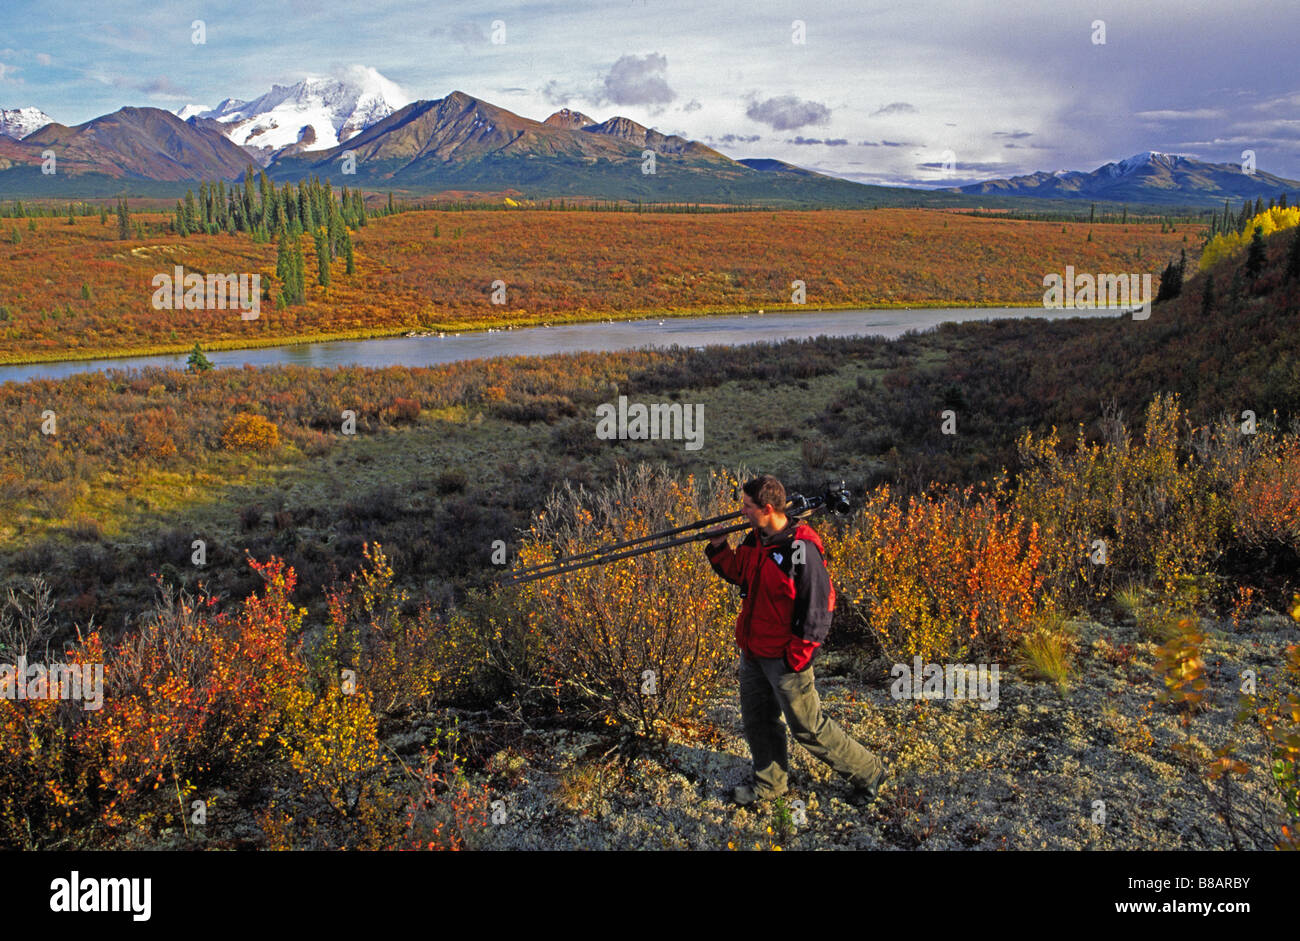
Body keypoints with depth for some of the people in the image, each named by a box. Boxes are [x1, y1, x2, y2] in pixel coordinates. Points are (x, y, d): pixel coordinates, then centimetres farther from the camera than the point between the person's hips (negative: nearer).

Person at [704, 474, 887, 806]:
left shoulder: (801, 549, -24)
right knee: (756, 719, 19)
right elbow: (739, 573, 20)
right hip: (753, 651, 8)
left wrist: (798, 654, -18)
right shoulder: (754, 540, 2)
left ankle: (867, 771, 21)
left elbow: (817, 605, -20)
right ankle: (770, 782, 38)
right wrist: (718, 549, 2)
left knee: (808, 727, 3)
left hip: (785, 657, -8)